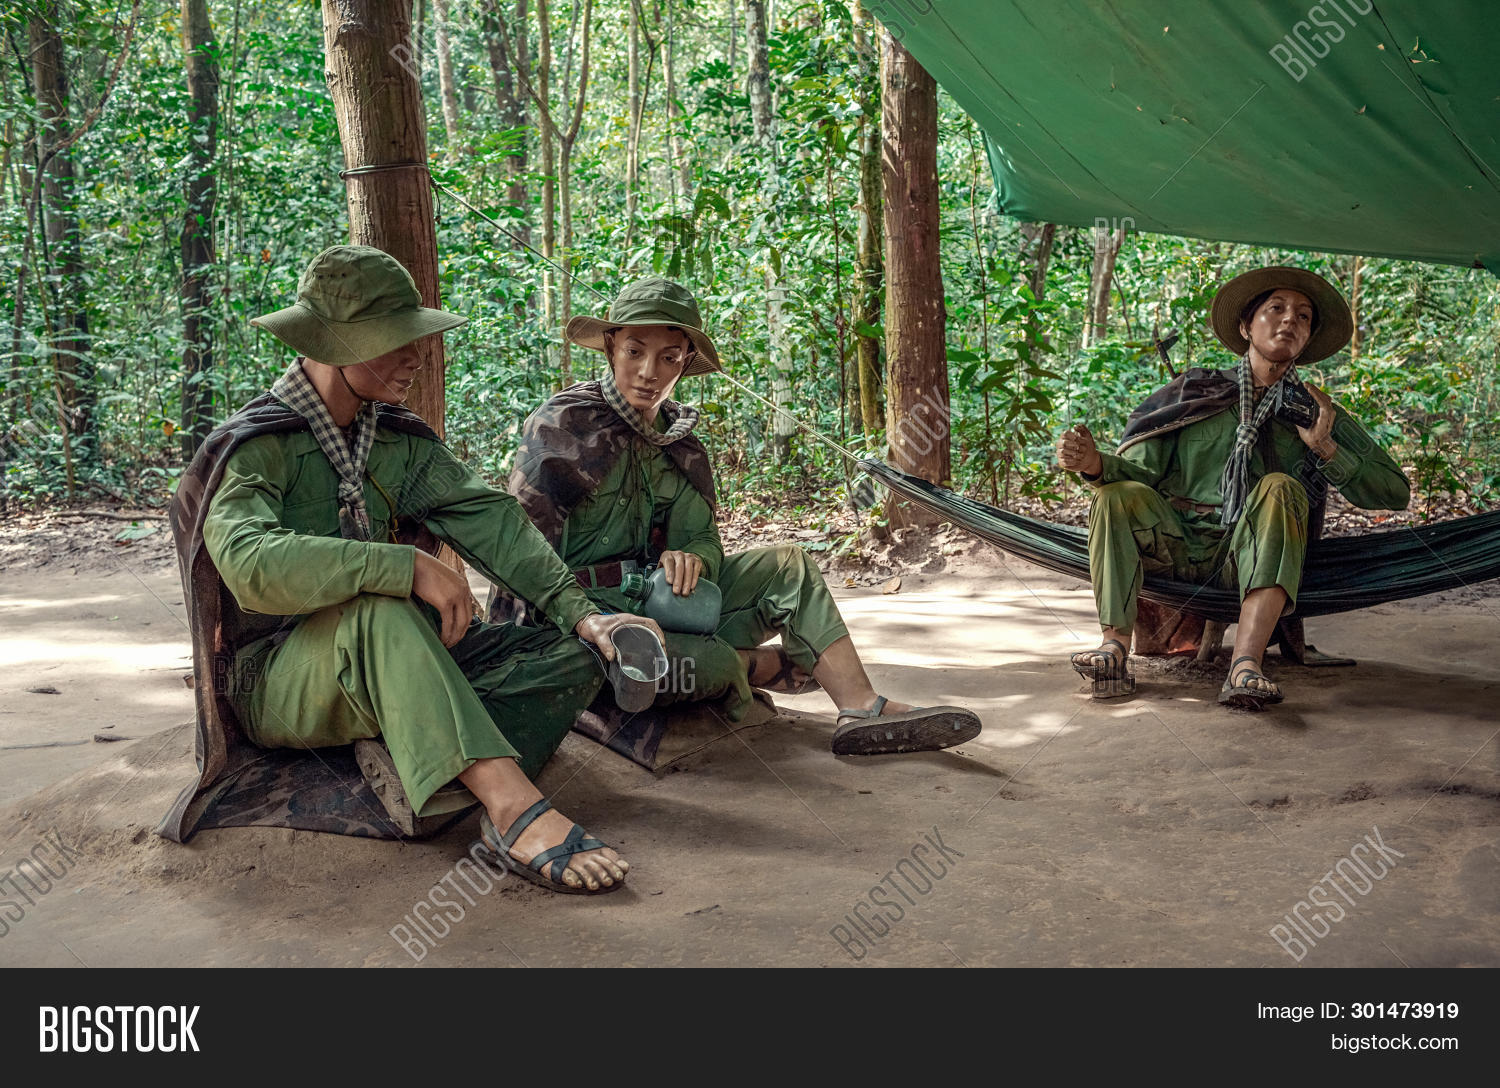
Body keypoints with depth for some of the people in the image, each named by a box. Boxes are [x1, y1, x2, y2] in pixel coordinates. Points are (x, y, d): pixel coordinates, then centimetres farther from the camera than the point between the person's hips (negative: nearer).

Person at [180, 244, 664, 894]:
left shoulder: (400, 439, 9)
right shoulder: (251, 447, -12)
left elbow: (487, 518, -4)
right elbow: (253, 566, -32)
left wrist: (578, 613, -18)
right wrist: (409, 567, -35)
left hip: (390, 666, 7)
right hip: (276, 677, -6)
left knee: (571, 656, -10)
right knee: (378, 612, -40)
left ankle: (406, 770, -33)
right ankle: (514, 808, -47)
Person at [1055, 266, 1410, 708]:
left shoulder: (1314, 414, 12)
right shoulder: (1194, 393, 10)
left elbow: (1395, 492, 9)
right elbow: (1140, 469, 3)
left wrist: (1325, 447, -6)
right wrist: (1095, 463, -20)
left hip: (1254, 560, -1)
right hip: (1175, 548, 1)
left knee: (1279, 487, -28)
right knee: (1120, 495, -23)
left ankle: (1246, 662, -43)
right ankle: (1115, 649, -34)